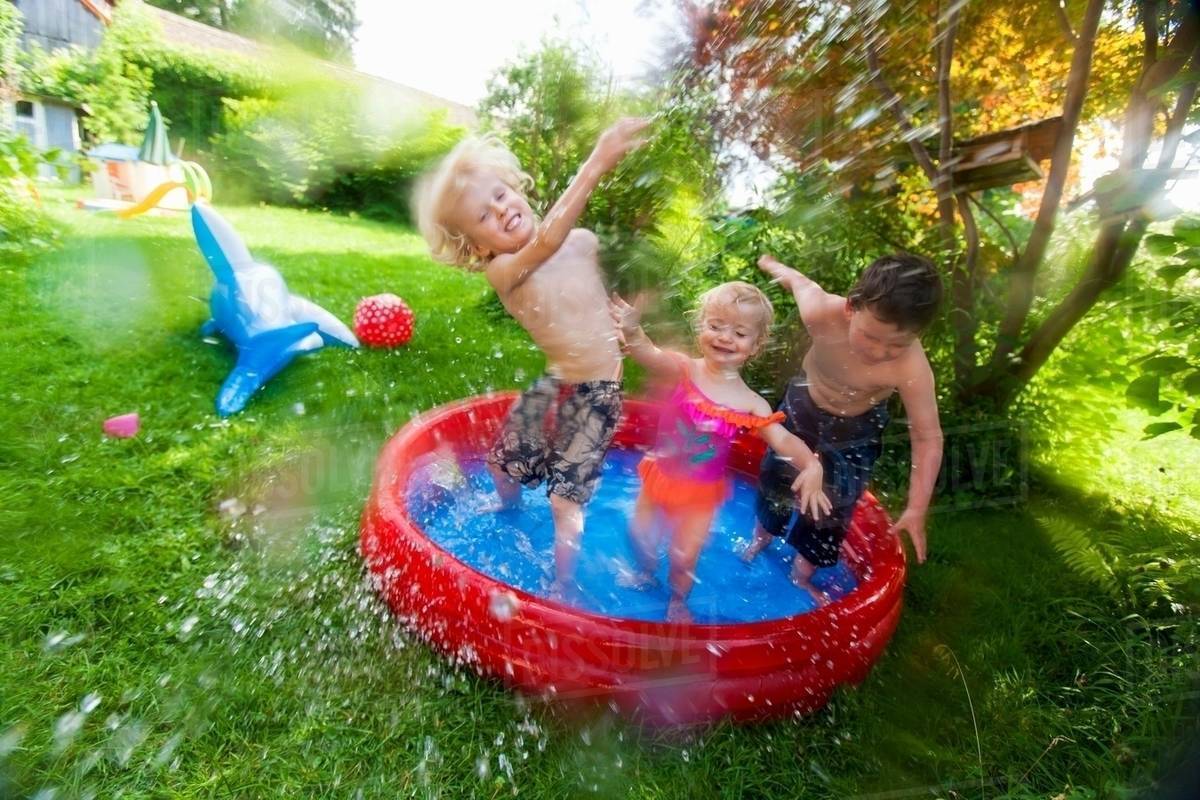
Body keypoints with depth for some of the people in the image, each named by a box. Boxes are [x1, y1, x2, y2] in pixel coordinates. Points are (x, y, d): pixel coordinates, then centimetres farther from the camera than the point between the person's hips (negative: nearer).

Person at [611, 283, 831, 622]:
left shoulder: (750, 403, -14)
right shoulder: (683, 370, -19)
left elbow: (783, 439, -16)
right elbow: (649, 354, -38)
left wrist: (811, 465, -36)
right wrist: (632, 330, -60)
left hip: (701, 492, -1)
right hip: (660, 476, 1)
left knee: (684, 556, 9)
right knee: (640, 535, 18)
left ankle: (677, 600, 43)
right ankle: (646, 572, 54)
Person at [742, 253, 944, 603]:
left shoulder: (912, 369, -39)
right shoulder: (821, 312, -37)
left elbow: (928, 438, -28)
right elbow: (799, 281, -14)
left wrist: (917, 509, -30)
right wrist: (770, 264, 7)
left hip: (855, 433, -1)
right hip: (802, 407, 1)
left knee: (833, 508, 12)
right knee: (775, 476, 20)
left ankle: (802, 573, 40)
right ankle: (762, 535, 52)